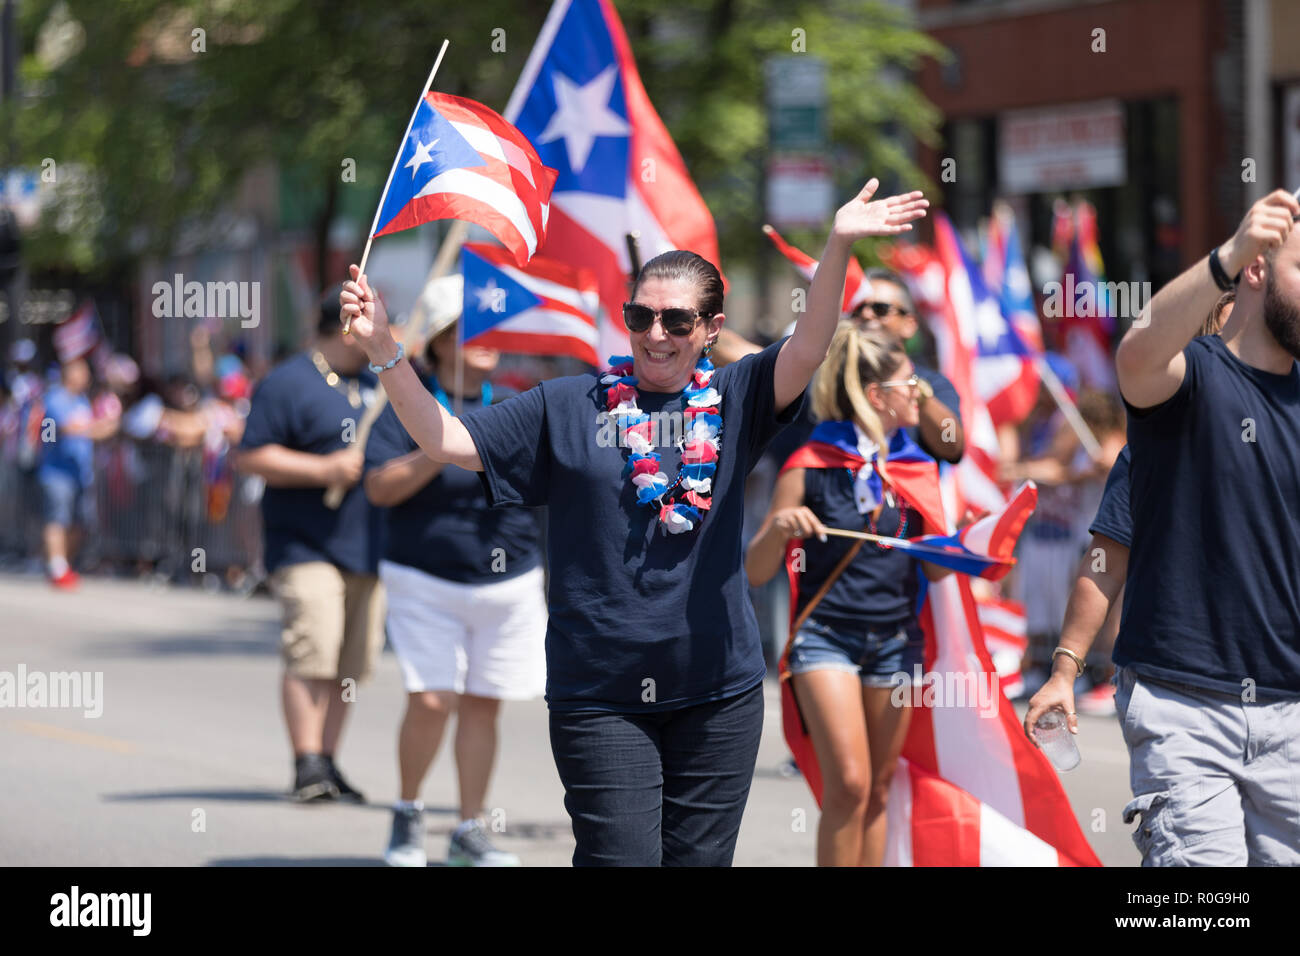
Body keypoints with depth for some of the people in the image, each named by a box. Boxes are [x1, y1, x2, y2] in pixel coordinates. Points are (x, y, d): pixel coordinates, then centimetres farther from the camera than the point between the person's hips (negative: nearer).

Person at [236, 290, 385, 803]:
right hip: (306, 545, -7)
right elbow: (251, 456, -11)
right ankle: (308, 766, -13)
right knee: (312, 654, -15)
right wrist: (324, 469, -17)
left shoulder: (373, 383, 19)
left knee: (349, 662, 6)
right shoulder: (287, 384, -5)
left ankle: (327, 763, 12)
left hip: (367, 545, 7)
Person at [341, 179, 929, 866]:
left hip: (719, 692, 1)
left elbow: (805, 351, -12)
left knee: (699, 859, 8)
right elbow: (445, 440, 3)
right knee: (621, 859, -7)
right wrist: (383, 349, -9)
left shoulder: (732, 401, 5)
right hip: (599, 698, -1)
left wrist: (838, 247, -28)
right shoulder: (567, 408, 5)